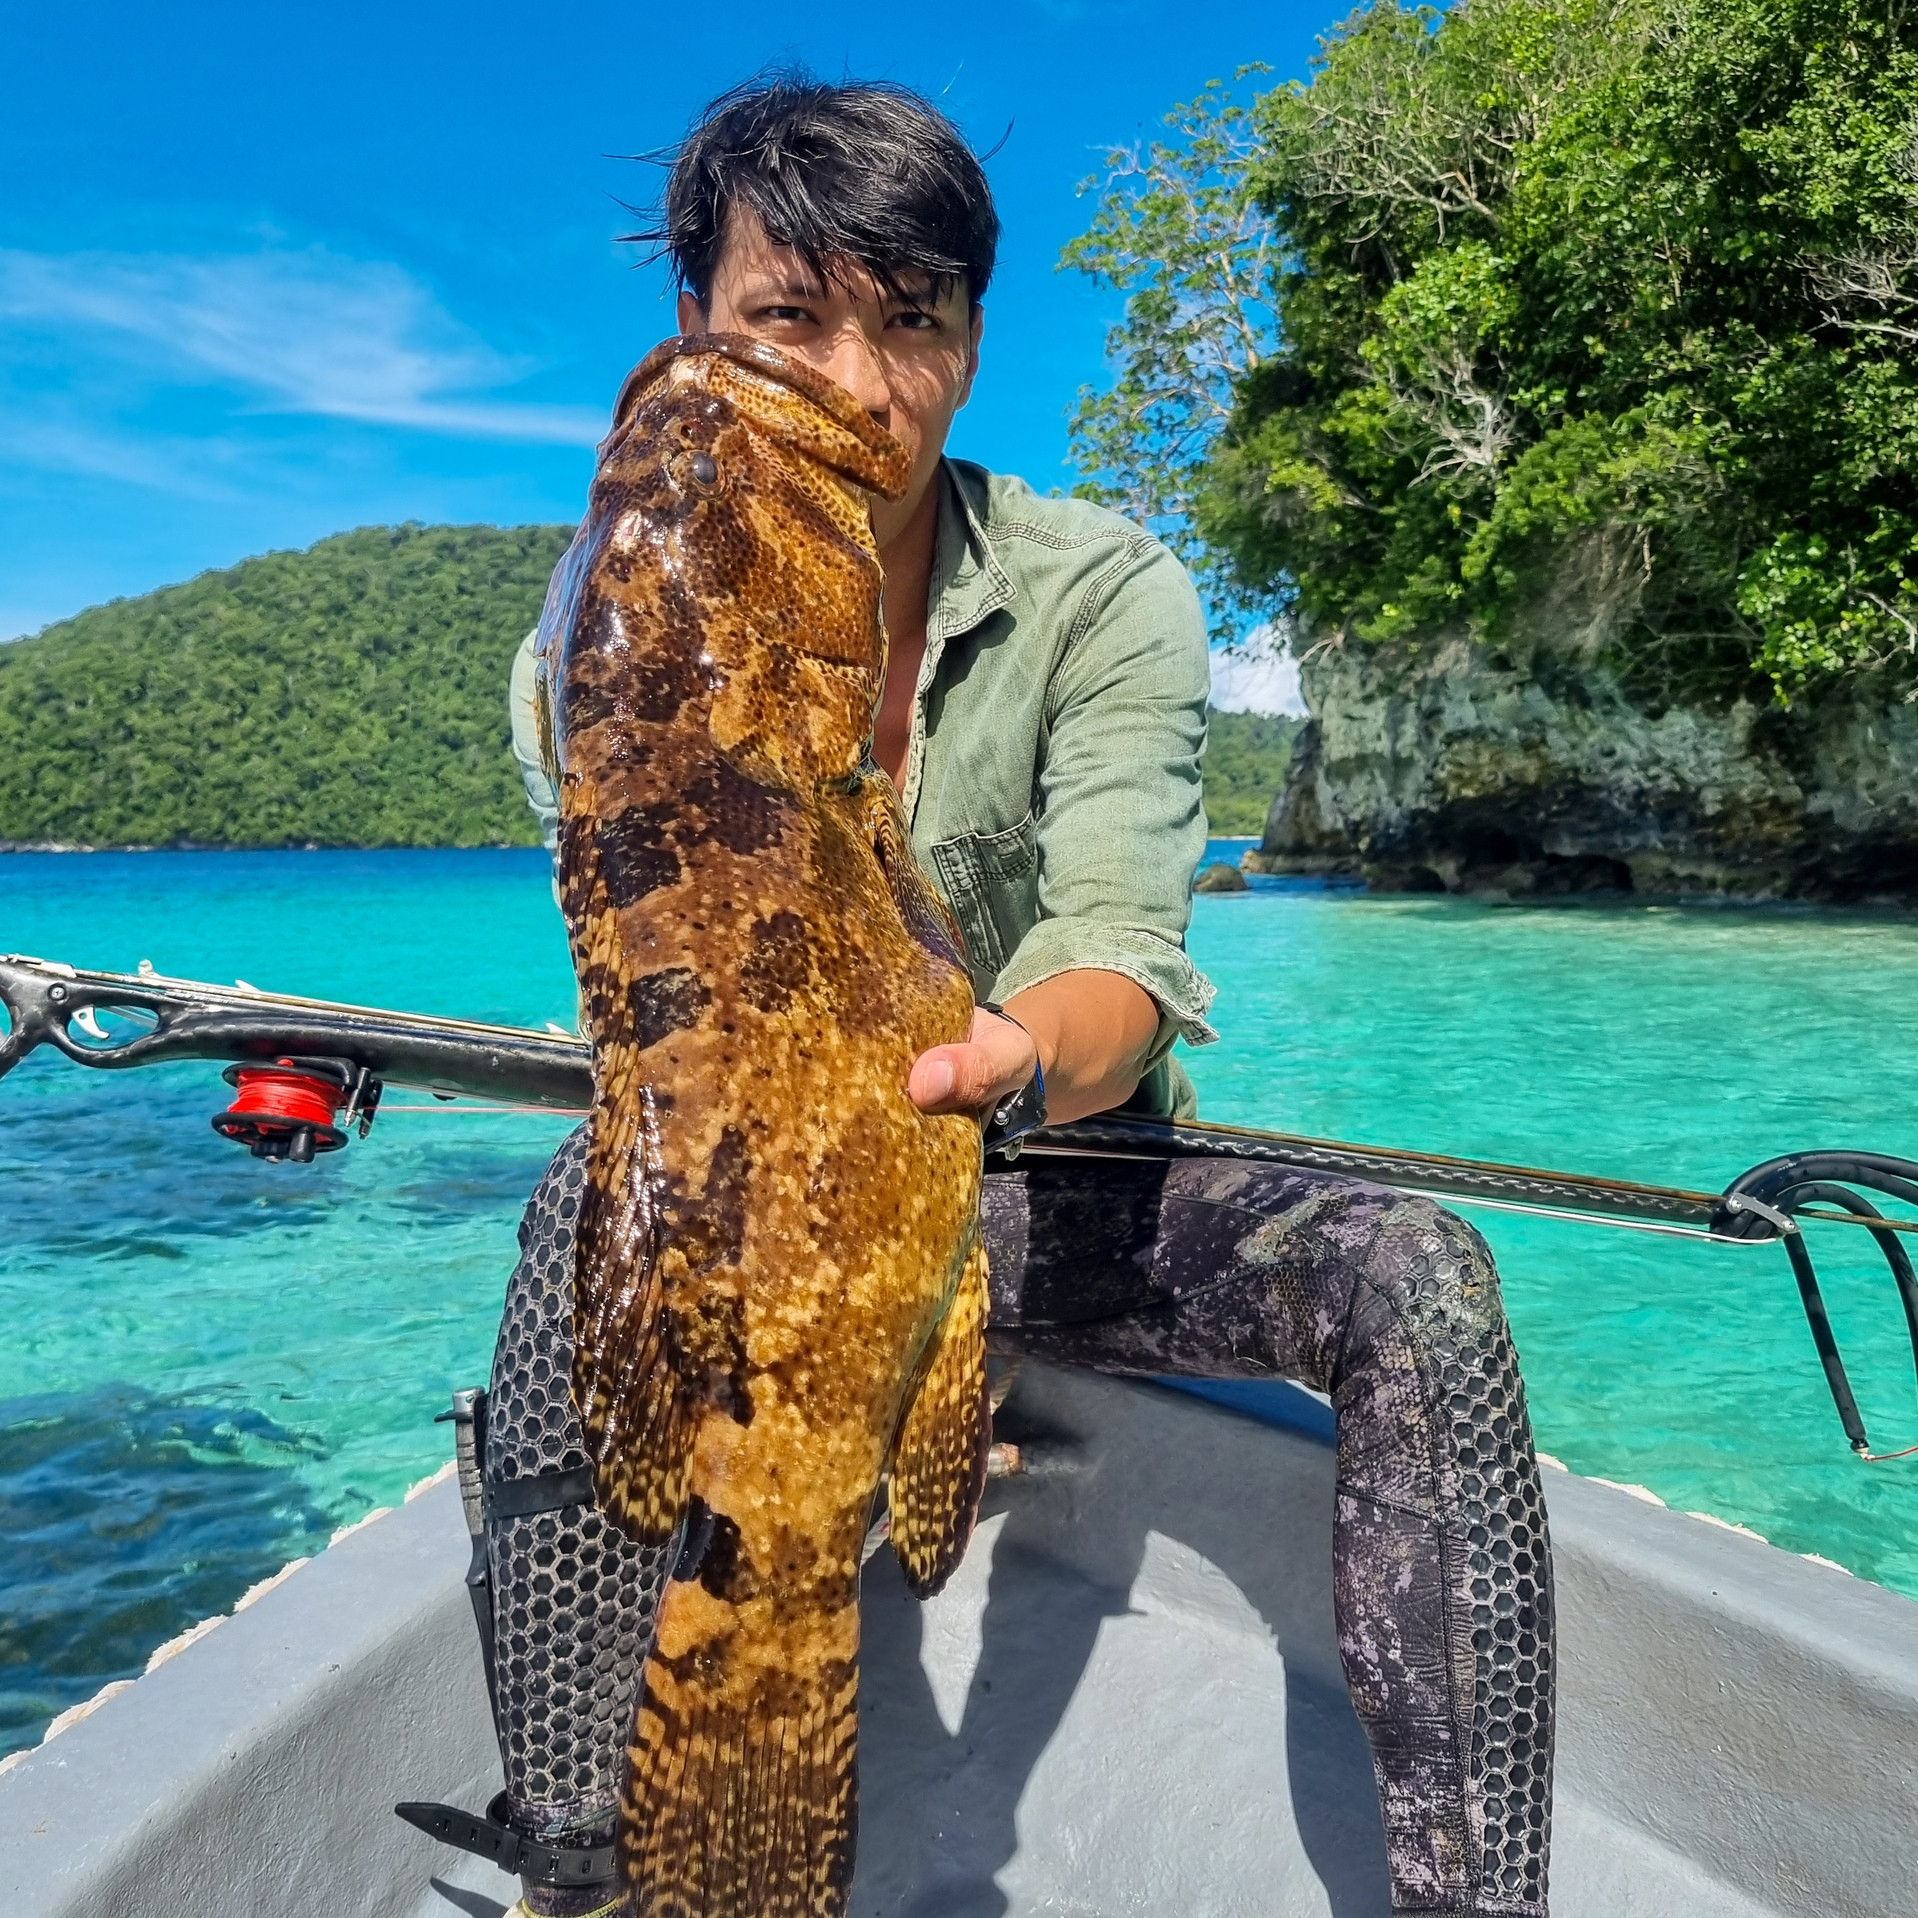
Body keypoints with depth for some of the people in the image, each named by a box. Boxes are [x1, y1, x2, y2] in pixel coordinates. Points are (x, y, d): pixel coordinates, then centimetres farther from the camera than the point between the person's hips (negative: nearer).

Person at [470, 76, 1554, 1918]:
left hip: (1063, 1186, 1)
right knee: (594, 1206, -32)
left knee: (1416, 1275, -24)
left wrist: (1020, 1050, -46)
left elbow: (1121, 961, -22)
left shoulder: (1105, 594, -9)